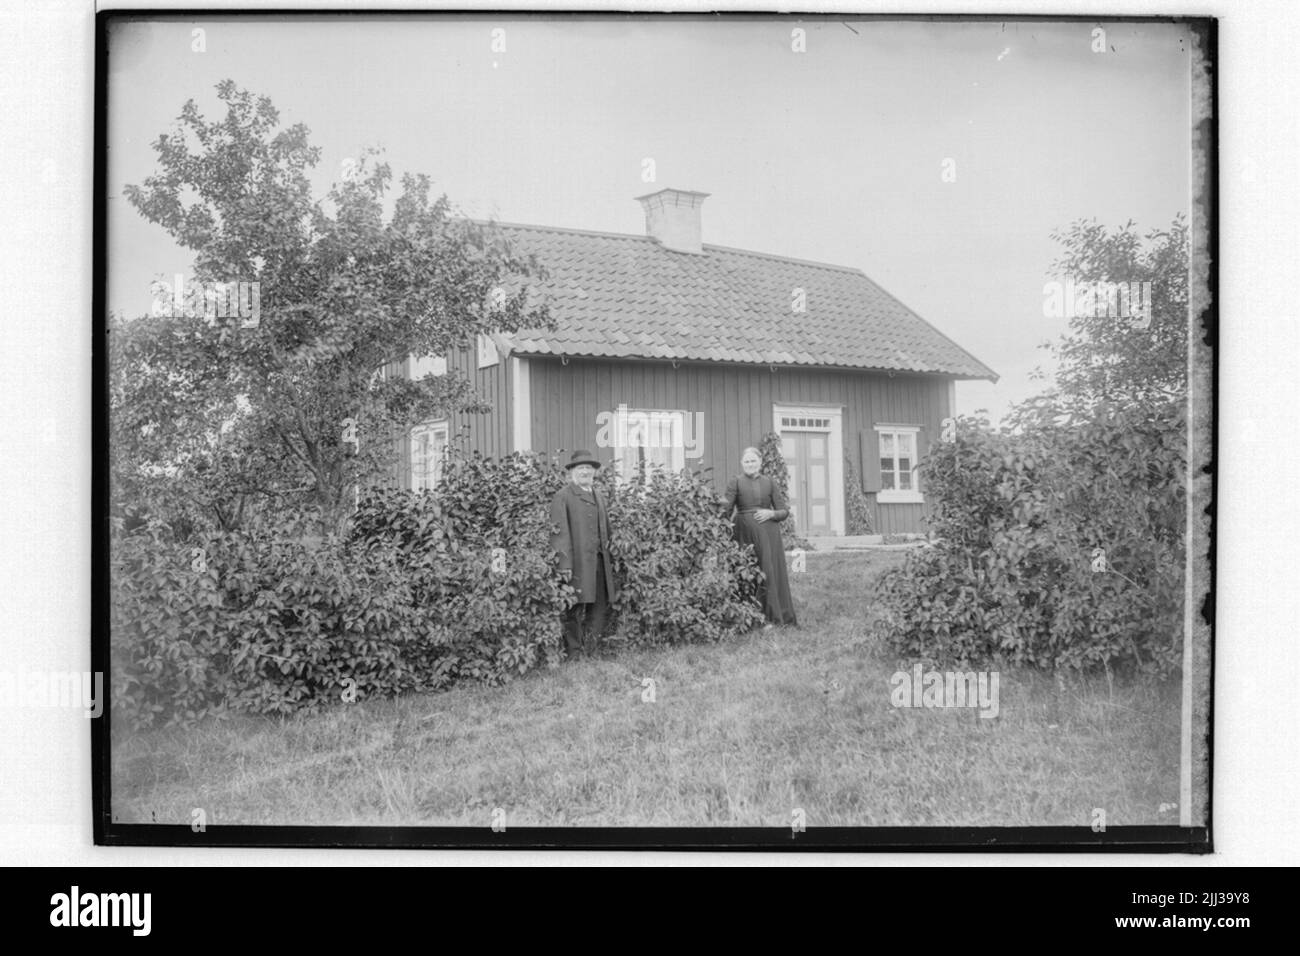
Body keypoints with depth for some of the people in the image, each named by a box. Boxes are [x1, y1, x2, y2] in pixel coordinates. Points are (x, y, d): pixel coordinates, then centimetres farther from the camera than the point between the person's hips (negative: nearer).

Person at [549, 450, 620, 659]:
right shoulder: (562, 497, -3)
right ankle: (573, 653, 5)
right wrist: (565, 565, -18)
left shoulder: (600, 498, 20)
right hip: (577, 562, -7)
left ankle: (591, 652, 16)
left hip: (599, 561, 7)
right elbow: (560, 532, -11)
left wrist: (609, 561, 14)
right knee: (575, 611, -3)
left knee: (600, 608, 8)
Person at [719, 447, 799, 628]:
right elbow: (726, 510, -4)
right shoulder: (736, 482, 4)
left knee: (770, 571, 0)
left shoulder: (769, 482, 10)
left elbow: (784, 511, 9)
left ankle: (774, 616, 9)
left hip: (768, 533, 2)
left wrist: (771, 513, -9)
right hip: (746, 533, -2)